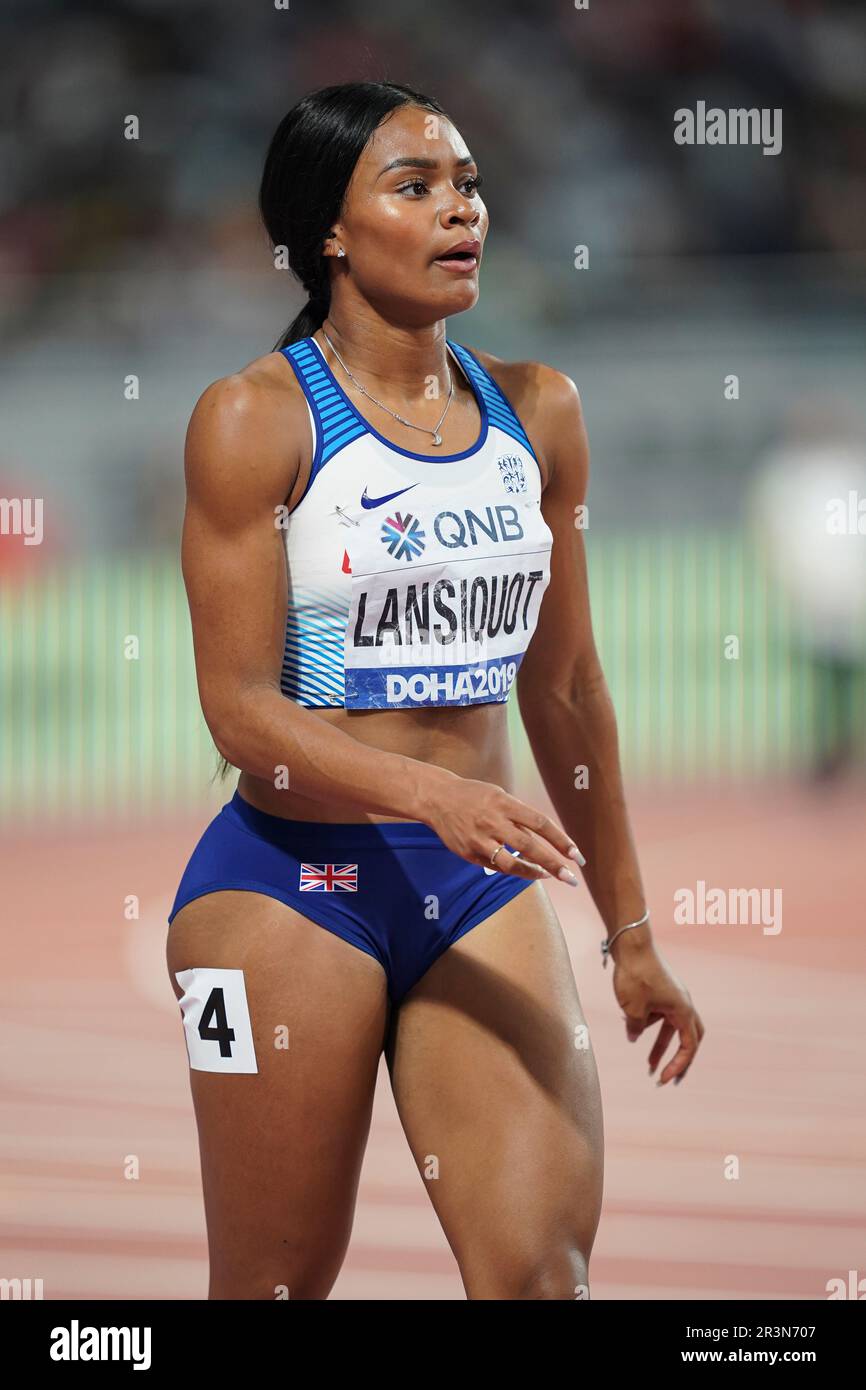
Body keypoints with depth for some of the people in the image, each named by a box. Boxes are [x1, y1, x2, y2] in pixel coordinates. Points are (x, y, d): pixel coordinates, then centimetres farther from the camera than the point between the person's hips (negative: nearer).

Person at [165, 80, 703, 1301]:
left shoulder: (535, 411, 9)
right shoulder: (259, 419, -7)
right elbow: (239, 707, -11)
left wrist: (630, 932, 20)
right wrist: (431, 794, -26)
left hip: (485, 894, 4)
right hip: (293, 881, -4)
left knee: (546, 1264, -11)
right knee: (279, 1288, 4)